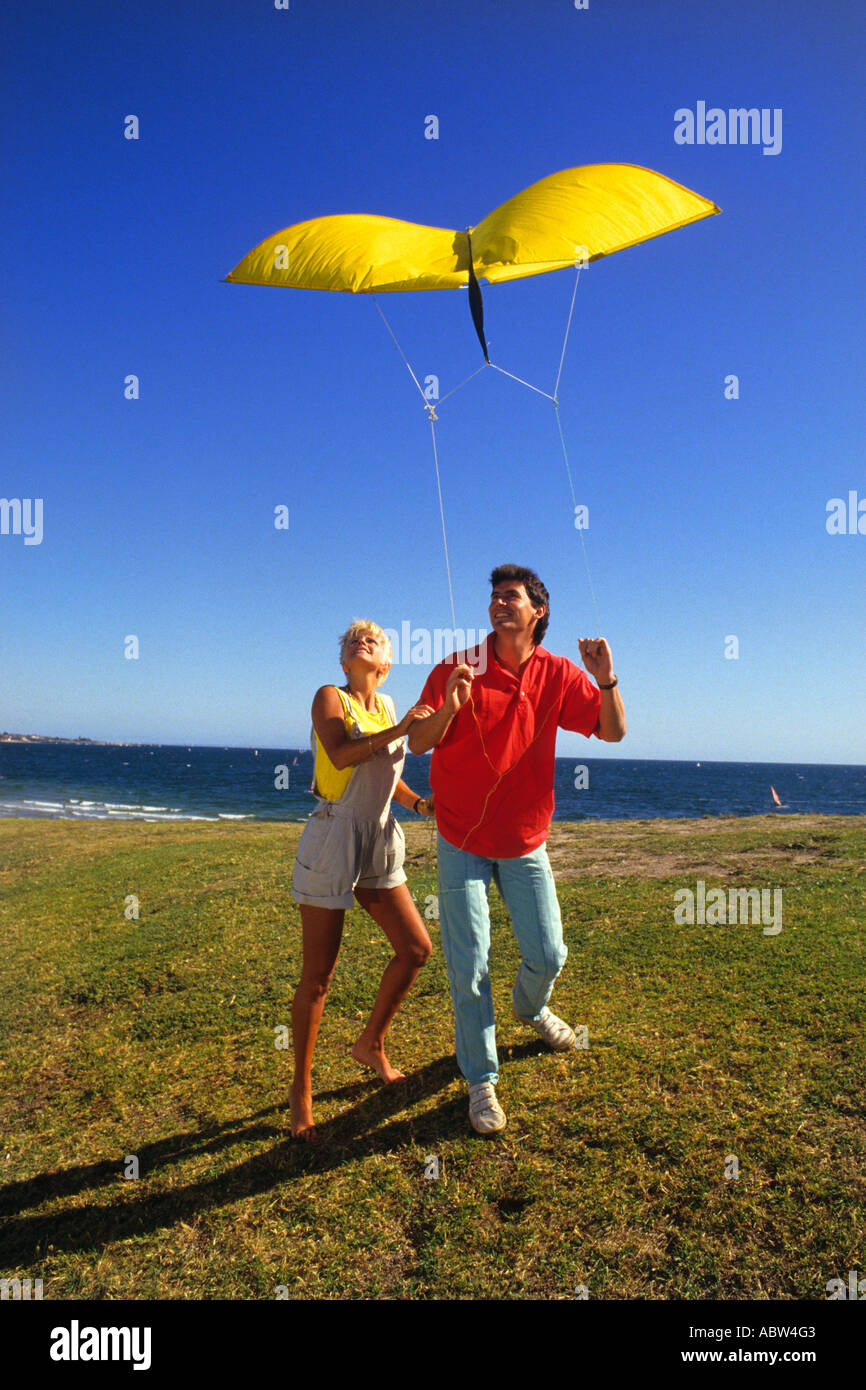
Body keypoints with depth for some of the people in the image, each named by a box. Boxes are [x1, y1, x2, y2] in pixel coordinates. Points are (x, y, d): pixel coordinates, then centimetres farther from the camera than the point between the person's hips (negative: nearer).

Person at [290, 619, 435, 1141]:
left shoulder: (386, 705, 13)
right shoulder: (330, 698, -5)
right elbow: (340, 756, -23)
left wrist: (421, 803, 10)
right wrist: (399, 728, -23)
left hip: (379, 845, 6)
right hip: (332, 842, -6)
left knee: (417, 949, 6)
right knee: (319, 975, 0)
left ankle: (372, 1045, 30)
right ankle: (302, 1092, 17)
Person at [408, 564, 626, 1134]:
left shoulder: (558, 674, -3)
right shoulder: (457, 668, -11)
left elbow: (614, 730, -6)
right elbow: (419, 744, -15)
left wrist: (606, 678, -24)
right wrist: (450, 706, -34)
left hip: (525, 842, 2)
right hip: (462, 841, -2)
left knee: (548, 954, 10)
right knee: (469, 968, 1)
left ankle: (531, 1007, 46)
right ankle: (481, 1081, 19)